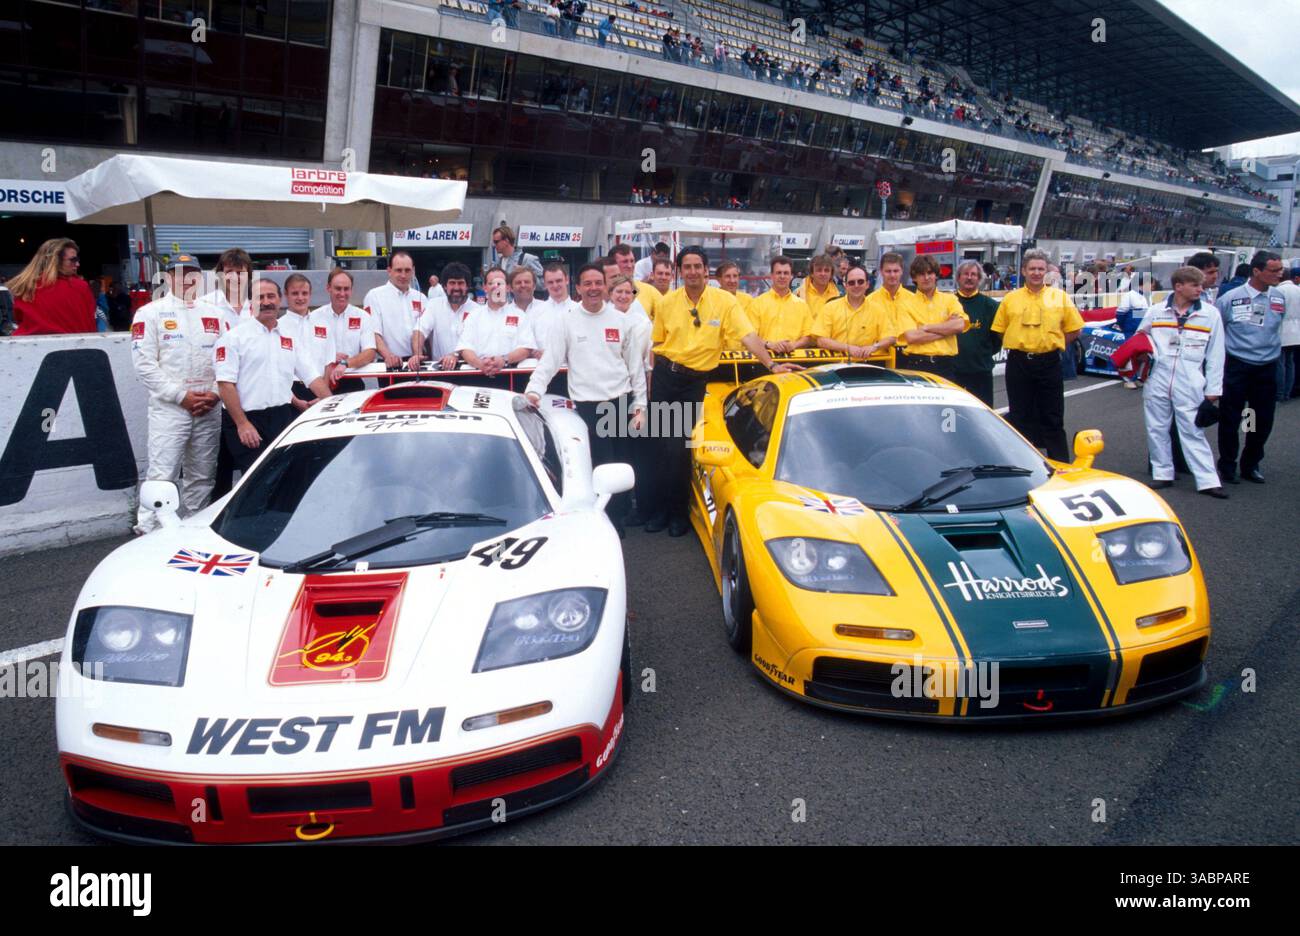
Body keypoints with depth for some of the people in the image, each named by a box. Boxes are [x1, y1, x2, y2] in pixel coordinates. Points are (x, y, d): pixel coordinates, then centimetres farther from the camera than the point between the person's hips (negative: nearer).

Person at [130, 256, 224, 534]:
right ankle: (148, 533, -3)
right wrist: (181, 395, -12)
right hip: (168, 409, -4)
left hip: (210, 410, 4)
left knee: (203, 477, 11)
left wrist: (215, 393, -5)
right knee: (161, 475, -9)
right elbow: (144, 364, -6)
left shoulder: (214, 314, 13)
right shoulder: (150, 313, 1)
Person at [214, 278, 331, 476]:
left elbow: (313, 378, 13)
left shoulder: (290, 339, 14)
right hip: (248, 420, -5)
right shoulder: (235, 337, -2)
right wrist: (242, 424, -16)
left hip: (284, 419, 5)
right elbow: (225, 384, -9)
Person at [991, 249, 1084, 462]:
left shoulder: (1060, 296, 5)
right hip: (1018, 363, 1)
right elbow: (1000, 330, 10)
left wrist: (1051, 343, 1)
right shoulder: (1010, 298, 5)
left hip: (1049, 363, -1)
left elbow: (1074, 330, 7)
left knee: (1053, 416, 4)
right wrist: (1020, 344, 2)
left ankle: (1060, 464, 12)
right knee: (1020, 416, 8)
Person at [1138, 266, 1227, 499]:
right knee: (1157, 430, 9)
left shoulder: (1210, 314, 3)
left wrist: (1213, 388, 3)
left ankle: (1208, 480, 1)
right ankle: (1162, 474, 21)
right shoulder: (1155, 311, 5)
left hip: (1190, 385, -2)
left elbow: (1215, 355, 5)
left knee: (1193, 432, -3)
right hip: (1157, 381, 2)